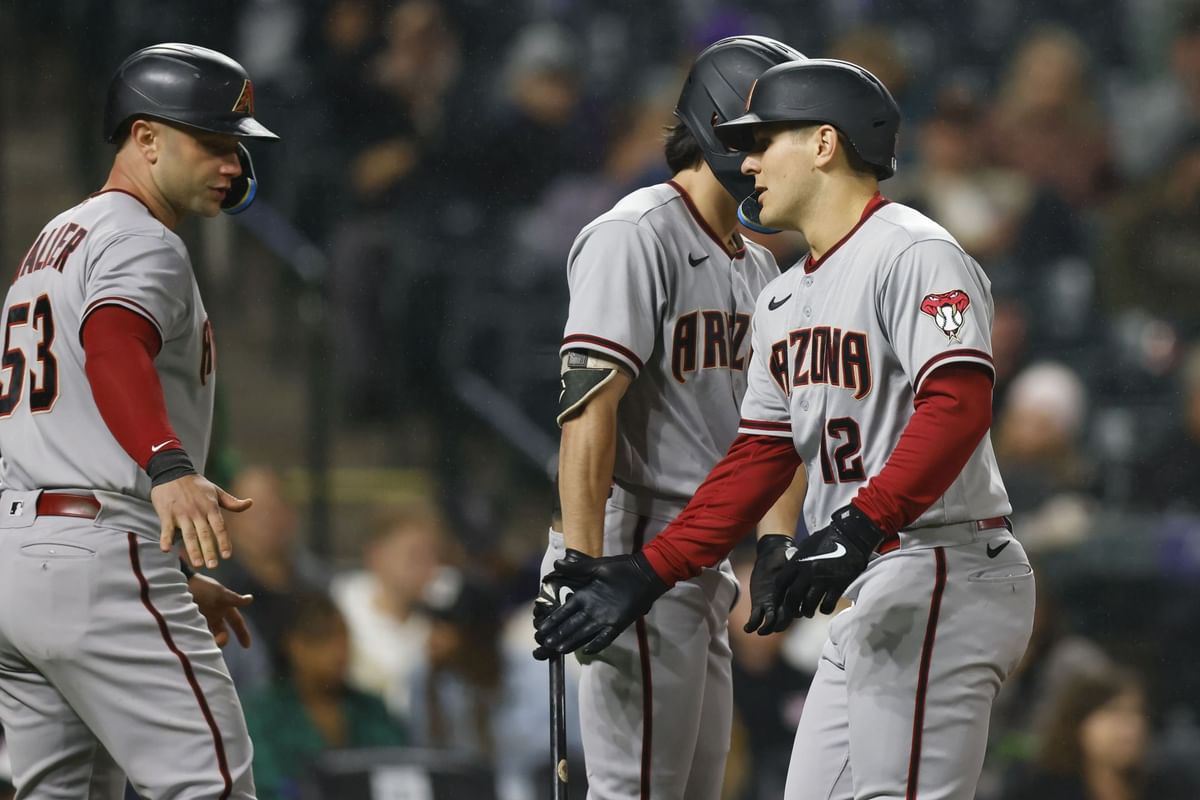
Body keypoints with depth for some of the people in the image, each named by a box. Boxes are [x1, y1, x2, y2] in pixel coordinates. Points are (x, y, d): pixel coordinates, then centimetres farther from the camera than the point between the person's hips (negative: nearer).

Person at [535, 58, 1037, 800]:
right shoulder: (787, 298, 19)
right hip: (866, 596, 10)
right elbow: (760, 458, 21)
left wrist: (859, 529, -35)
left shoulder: (915, 254, -11)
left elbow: (957, 405, -25)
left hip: (941, 579, -10)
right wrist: (649, 573, 13)